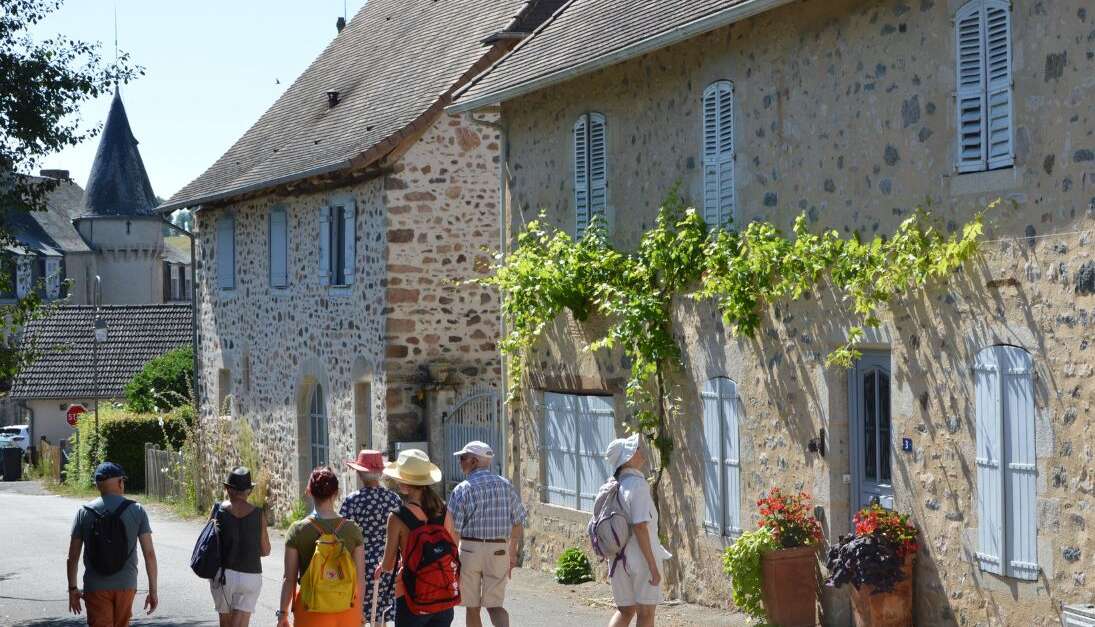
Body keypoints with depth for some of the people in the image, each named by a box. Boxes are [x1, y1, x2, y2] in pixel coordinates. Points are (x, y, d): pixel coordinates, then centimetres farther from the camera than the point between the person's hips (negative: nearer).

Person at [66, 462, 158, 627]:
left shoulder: (84, 512, -2)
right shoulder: (136, 511, -4)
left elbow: (73, 556, 0)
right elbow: (149, 553, -7)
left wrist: (72, 588, 11)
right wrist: (153, 591, -1)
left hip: (95, 588, -1)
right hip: (126, 586, 1)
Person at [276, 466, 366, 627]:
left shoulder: (297, 530, -7)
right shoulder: (352, 530, -3)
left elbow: (289, 579, -4)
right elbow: (360, 578, 1)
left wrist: (283, 613, 7)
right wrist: (359, 612, 13)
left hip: (311, 613, -1)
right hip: (347, 612, 1)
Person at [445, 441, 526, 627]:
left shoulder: (462, 490, -8)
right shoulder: (505, 485, 5)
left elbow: (454, 530, -10)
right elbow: (518, 522, 9)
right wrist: (513, 552, 19)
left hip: (470, 549, -3)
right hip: (499, 550, 3)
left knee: (472, 608, 10)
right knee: (494, 605, 7)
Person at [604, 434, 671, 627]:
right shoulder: (638, 485, -17)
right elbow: (640, 527, -21)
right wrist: (653, 566, -19)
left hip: (620, 558, 7)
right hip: (641, 558, -7)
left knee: (624, 611, 16)